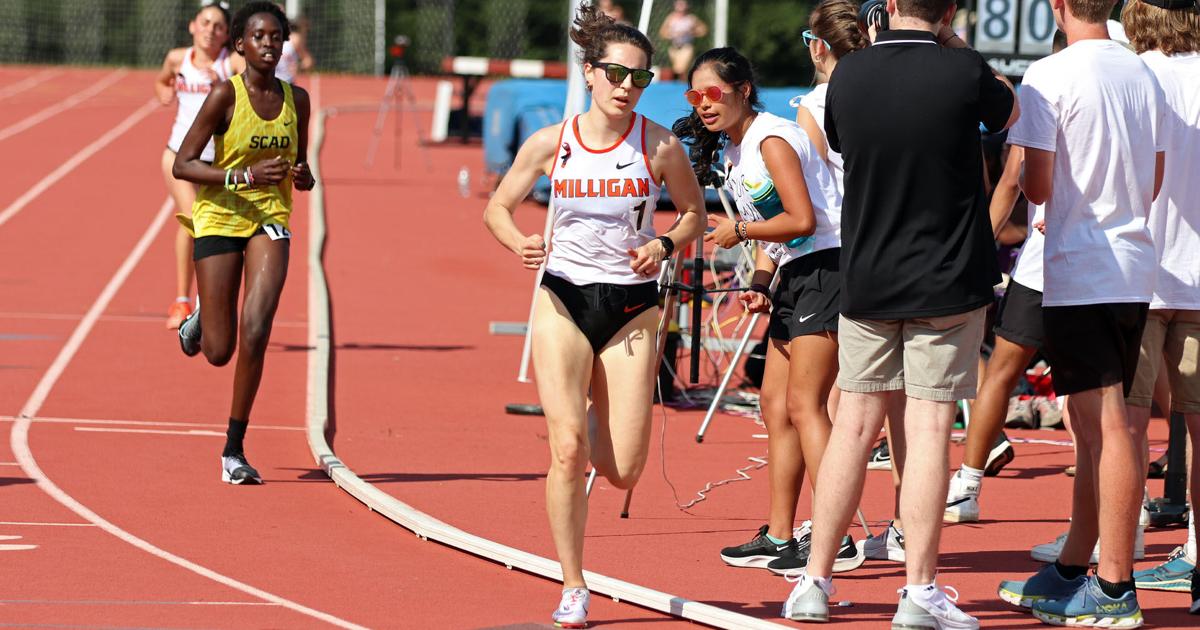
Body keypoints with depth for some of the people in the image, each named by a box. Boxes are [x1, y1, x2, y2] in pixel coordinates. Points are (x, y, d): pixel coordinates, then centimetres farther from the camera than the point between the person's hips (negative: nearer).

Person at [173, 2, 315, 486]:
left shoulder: (296, 99, 4)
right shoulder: (225, 95, -10)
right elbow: (183, 164, -12)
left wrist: (303, 178, -7)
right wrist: (246, 177, -23)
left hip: (270, 219, 2)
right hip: (219, 218, -2)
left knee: (255, 333, -17)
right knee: (219, 352, 1)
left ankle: (234, 450, -7)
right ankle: (202, 318, 41)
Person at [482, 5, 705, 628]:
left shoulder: (660, 145, -3)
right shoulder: (550, 143, -2)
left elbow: (694, 213, 11)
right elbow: (497, 208, 9)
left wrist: (665, 245, -10)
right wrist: (521, 243, -12)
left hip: (631, 306, 0)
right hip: (563, 299, 0)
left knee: (624, 471, -3)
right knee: (567, 449, -14)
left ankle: (595, 419, 36)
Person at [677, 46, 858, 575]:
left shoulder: (771, 139, -14)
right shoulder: (735, 152, 15)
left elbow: (802, 219, -21)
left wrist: (738, 231, -9)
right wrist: (759, 282, 3)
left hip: (826, 269, -10)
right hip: (795, 278, 10)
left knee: (803, 403, -15)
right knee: (775, 405, 10)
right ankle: (779, 537, 14)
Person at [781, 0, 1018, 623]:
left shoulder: (848, 75, -3)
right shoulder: (962, 72, -12)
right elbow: (1009, 110, 10)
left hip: (865, 279, 3)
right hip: (947, 280, -3)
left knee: (854, 427, 10)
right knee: (929, 430, -2)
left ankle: (814, 582, 12)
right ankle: (919, 592, -2)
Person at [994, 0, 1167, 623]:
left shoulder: (1050, 76, -12)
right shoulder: (1144, 75, 9)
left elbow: (1037, 187, -13)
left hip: (1078, 274, -7)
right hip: (1134, 270, 7)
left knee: (1107, 430, -7)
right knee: (1099, 430, 14)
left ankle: (1115, 590, -5)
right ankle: (1071, 572, 24)